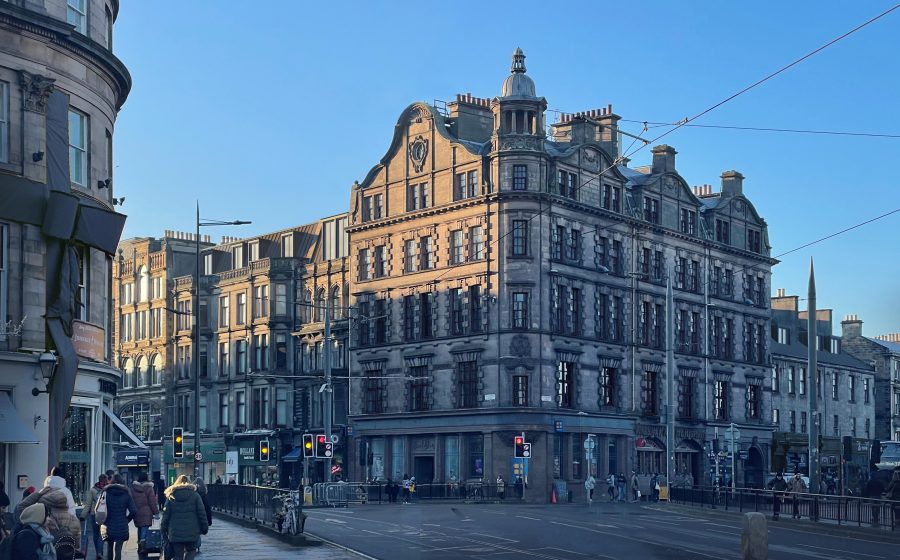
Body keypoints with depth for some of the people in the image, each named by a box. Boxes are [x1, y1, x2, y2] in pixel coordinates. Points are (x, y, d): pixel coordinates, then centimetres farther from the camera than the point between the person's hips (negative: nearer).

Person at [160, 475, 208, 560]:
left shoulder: (171, 496, 4)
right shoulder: (195, 495, 1)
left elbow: (166, 514, 4)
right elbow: (202, 513, 0)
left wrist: (163, 530, 12)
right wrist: (204, 528, 8)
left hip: (175, 533, 1)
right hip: (192, 532, -1)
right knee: (190, 551, 15)